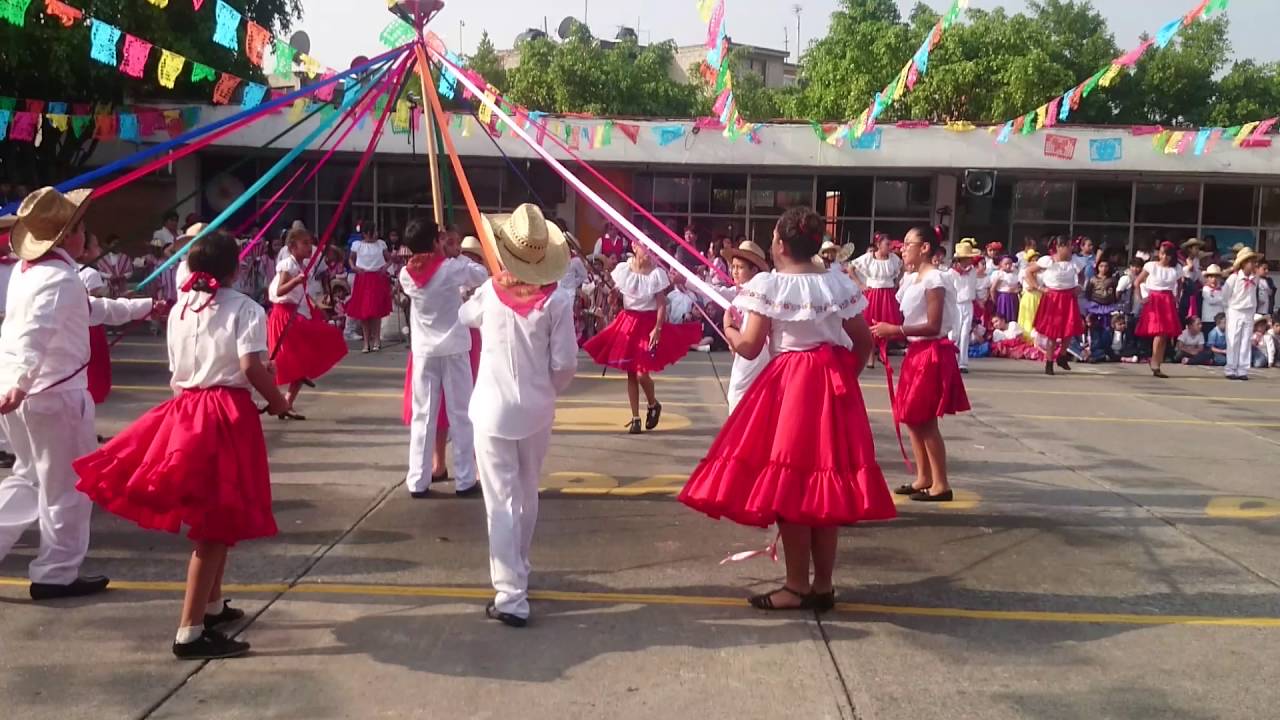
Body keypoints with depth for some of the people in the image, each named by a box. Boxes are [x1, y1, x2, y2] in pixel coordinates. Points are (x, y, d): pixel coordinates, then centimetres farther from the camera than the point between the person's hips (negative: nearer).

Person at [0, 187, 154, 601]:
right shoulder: (60, 278, -18)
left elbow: (90, 310, 26)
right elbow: (35, 332, -34)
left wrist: (143, 307, 34)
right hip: (54, 395, -9)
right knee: (67, 487, 5)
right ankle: (56, 574, 15)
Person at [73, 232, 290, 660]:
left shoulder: (180, 310, 13)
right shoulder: (244, 309, -5)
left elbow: (177, 371, 12)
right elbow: (251, 366, -17)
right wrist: (277, 400, -2)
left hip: (186, 411, 7)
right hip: (228, 414, -7)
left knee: (210, 518, 22)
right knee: (218, 522, -4)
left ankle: (212, 605, 36)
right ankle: (190, 632, -3)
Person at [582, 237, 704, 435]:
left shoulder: (657, 273, -10)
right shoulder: (622, 269, -1)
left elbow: (662, 304, -11)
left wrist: (657, 329, -18)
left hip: (648, 323, -3)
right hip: (627, 321, 3)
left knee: (641, 373, -11)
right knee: (630, 374, 7)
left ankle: (653, 404, 20)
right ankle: (635, 418, 17)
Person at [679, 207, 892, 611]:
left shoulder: (768, 285, -8)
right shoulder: (840, 283, 5)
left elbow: (749, 348, -10)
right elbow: (864, 342, 8)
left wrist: (729, 329, 10)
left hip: (790, 385, -5)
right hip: (834, 384, 5)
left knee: (789, 483, 3)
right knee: (824, 483, 11)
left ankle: (798, 586, 8)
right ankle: (823, 586, 18)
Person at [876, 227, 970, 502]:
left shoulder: (934, 280, -16)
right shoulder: (911, 279, 11)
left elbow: (933, 326, -21)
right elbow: (914, 321, 10)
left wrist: (895, 330, -22)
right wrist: (888, 331, -3)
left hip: (932, 353, -9)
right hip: (916, 353, 9)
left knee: (926, 421, -5)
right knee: (912, 418, 13)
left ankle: (942, 484, 3)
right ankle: (924, 478, 23)